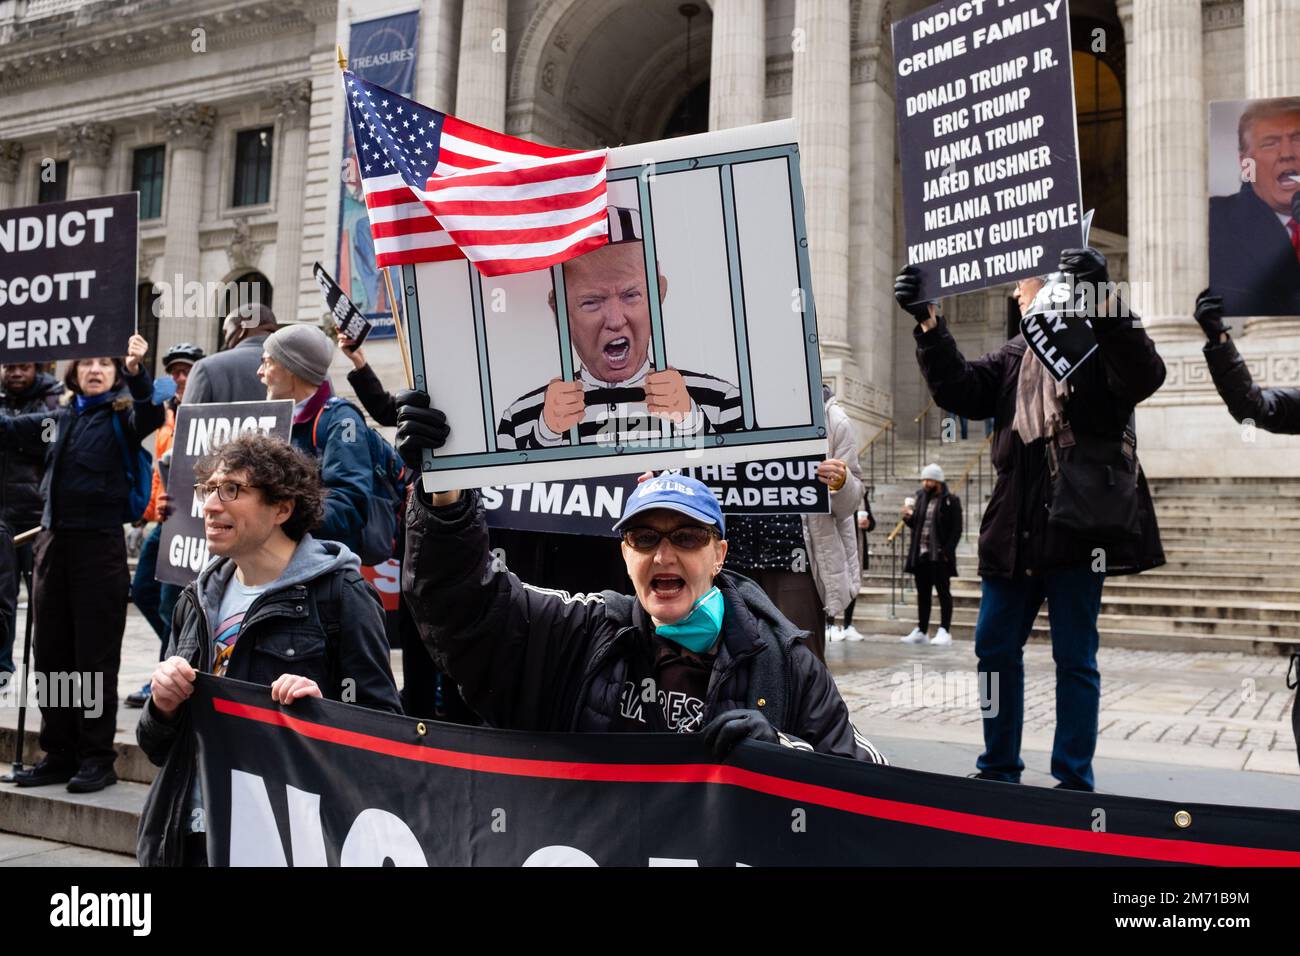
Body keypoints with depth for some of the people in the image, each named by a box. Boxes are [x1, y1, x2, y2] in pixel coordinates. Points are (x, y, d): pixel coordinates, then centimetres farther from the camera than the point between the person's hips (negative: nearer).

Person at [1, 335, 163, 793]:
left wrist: (137, 371, -40)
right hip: (53, 540, 6)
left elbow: (150, 416, -24)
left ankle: (97, 756, 10)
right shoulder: (57, 418, 12)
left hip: (99, 544, -6)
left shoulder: (121, 418, -3)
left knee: (95, 654, 0)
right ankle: (59, 752, 22)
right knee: (51, 651, 11)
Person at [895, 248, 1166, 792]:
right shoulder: (1013, 359, 13)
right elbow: (958, 390, 1)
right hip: (1014, 532, 6)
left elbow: (1144, 375, -23)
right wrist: (929, 327, -10)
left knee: (1074, 657, 4)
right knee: (994, 647, 11)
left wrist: (1101, 303, -35)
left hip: (1078, 530, -6)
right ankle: (999, 767, 26)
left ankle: (1074, 778, 17)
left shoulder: (1100, 349, -3)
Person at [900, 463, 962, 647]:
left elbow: (956, 529, -9)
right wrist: (909, 517, -2)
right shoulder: (921, 498, 13)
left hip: (939, 555, -6)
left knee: (943, 592, -1)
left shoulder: (950, 501, -5)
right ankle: (921, 631, 19)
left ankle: (944, 631, 2)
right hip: (920, 554, 6)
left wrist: (947, 551, -18)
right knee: (922, 593, 12)